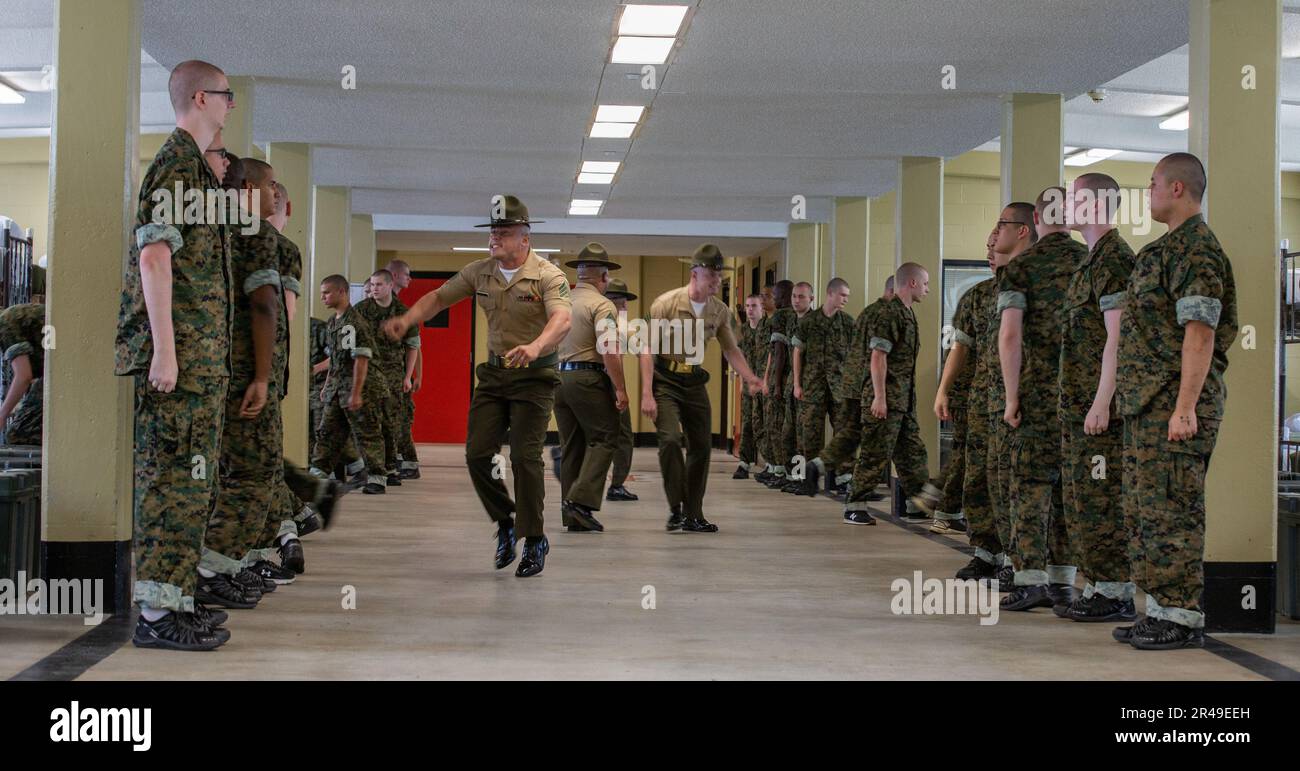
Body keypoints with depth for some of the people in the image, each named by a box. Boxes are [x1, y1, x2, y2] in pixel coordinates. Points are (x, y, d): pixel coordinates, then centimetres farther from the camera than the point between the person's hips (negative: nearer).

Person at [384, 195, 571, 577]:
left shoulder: (548, 276, -13)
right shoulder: (479, 272, 4)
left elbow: (562, 319, -29)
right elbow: (438, 297, 10)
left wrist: (535, 347, -48)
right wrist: (407, 319, -9)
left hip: (534, 376, -5)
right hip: (494, 373, 5)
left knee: (525, 457, -10)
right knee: (477, 453, -2)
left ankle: (535, 540, 3)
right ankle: (505, 523, 20)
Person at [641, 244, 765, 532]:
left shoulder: (720, 311, 0)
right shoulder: (666, 303, -15)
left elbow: (731, 349, 12)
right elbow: (648, 350, -14)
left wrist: (749, 377, -6)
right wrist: (646, 395, -20)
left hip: (694, 381, 5)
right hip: (664, 379, -5)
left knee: (701, 447, 6)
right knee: (670, 439, -22)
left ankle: (693, 516, 18)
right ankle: (676, 509, -9)